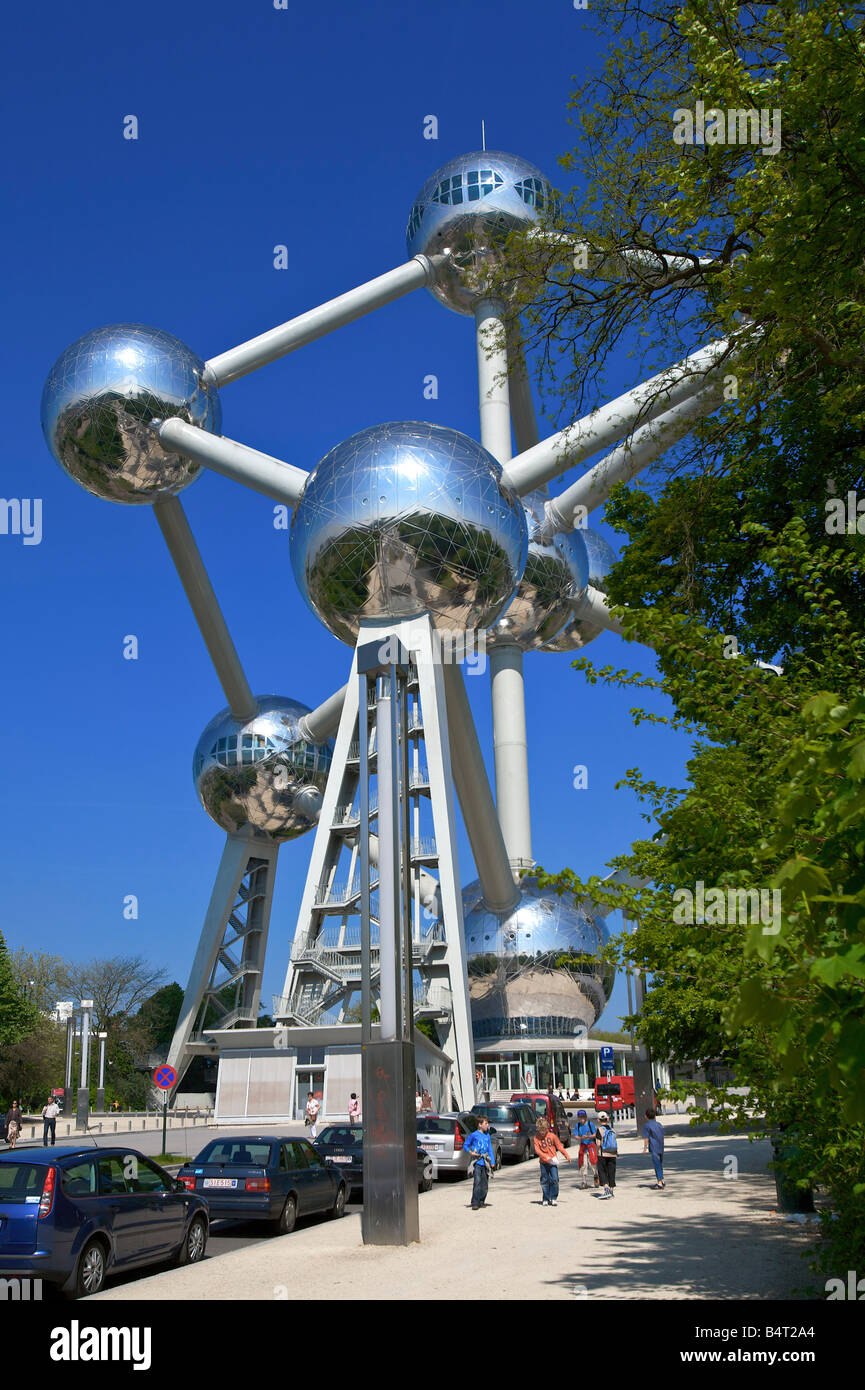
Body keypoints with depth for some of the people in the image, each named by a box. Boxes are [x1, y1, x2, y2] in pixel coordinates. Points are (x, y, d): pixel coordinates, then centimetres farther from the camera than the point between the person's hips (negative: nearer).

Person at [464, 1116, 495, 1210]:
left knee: (485, 1184, 6)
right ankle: (475, 1203, -10)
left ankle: (481, 1202, 18)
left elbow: (490, 1149, 15)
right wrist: (471, 1152, -11)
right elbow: (466, 1145, 4)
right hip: (478, 1162, -5)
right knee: (477, 1182, -13)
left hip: (486, 1162, 5)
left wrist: (492, 1161, 8)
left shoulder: (487, 1135, 12)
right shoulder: (474, 1135, -3)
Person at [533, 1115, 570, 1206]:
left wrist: (567, 1156, -3)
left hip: (553, 1161, 0)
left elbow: (559, 1146, 1)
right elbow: (537, 1150, -9)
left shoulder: (552, 1135, -3)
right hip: (543, 1162, 1)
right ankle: (545, 1199, 14)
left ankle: (553, 1198, 5)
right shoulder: (537, 1137, -2)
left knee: (554, 1179, -8)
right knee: (544, 1181, 3)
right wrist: (547, 1157, -20)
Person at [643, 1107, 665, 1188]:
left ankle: (660, 1184, -7)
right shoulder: (659, 1125, 12)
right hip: (661, 1147, 7)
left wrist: (645, 1148, -4)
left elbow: (646, 1138, -11)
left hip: (653, 1148, -7)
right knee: (660, 1164, 19)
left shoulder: (647, 1125, -7)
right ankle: (661, 1181, 29)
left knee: (657, 1165, -6)